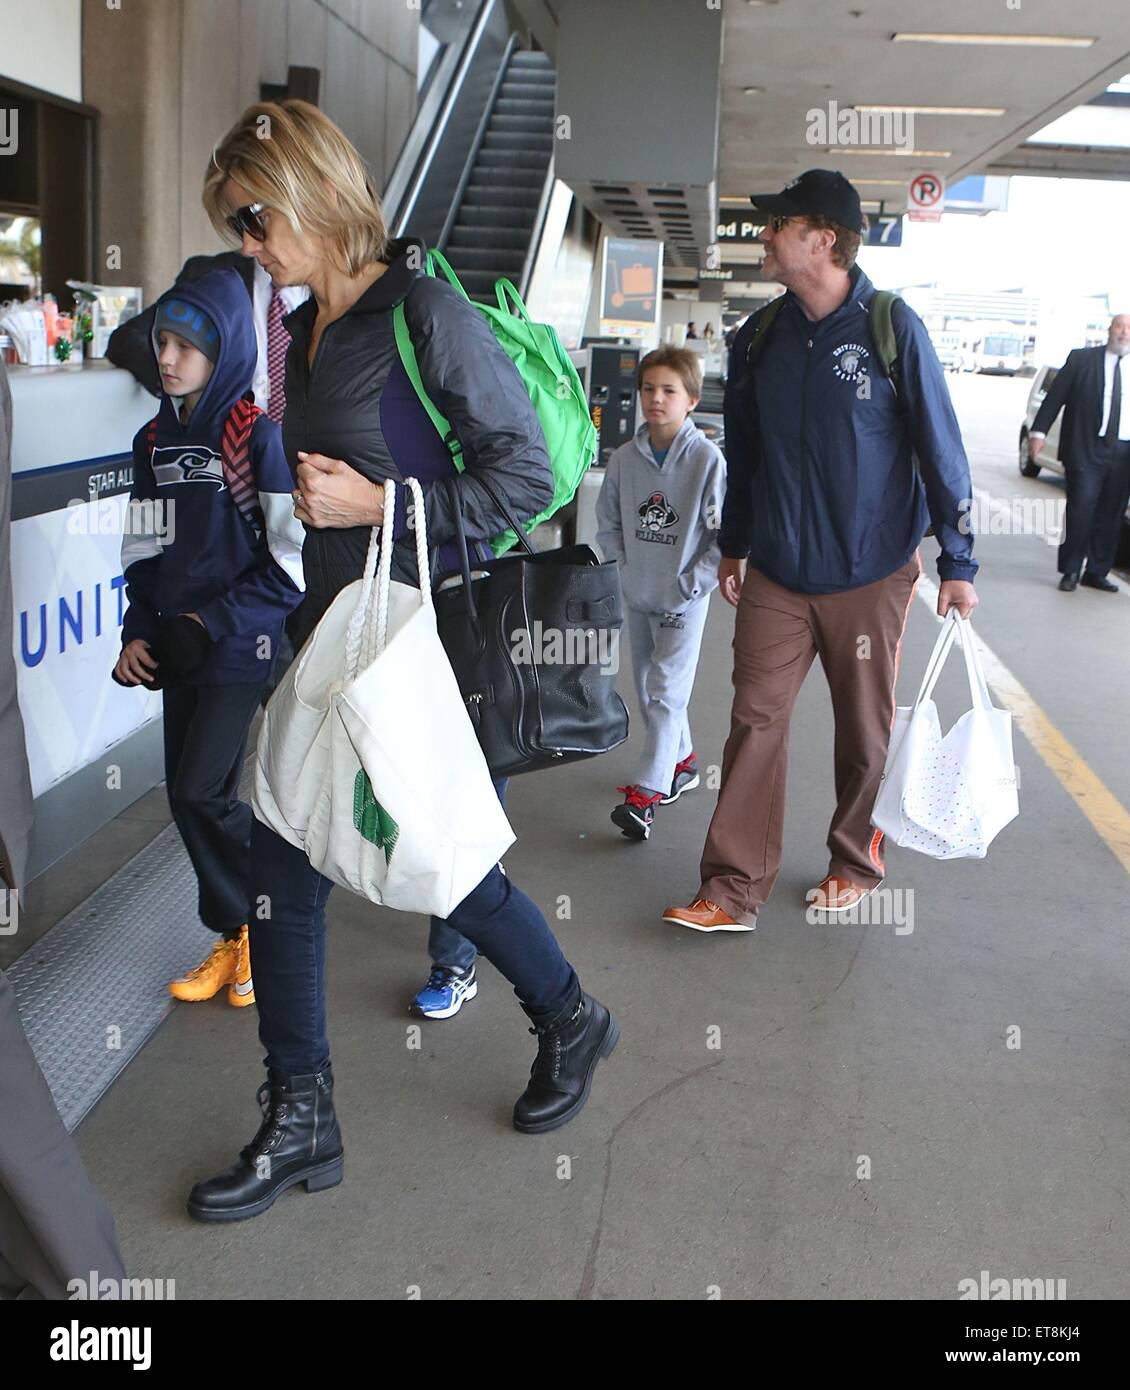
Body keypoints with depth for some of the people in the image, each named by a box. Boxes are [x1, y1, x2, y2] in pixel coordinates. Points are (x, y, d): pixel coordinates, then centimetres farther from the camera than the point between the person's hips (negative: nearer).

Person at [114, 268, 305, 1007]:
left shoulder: (260, 436, -11)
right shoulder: (155, 440, 9)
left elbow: (292, 563, -13)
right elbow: (145, 551, 14)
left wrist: (212, 623, -14)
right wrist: (138, 634, 1)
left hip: (243, 650, -6)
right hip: (179, 653, 7)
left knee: (202, 790, -11)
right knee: (187, 798, 8)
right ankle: (234, 939, 25)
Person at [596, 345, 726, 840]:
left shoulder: (706, 459, -12)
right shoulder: (624, 457, 1)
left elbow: (726, 535, -10)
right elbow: (607, 523, 13)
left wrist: (690, 583, -12)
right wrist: (623, 568, 2)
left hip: (684, 598, -6)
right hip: (636, 595, 6)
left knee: (666, 691, -9)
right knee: (647, 687, 16)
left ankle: (646, 792, -10)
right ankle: (681, 761, 35)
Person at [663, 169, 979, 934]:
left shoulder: (892, 327, -9)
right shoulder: (761, 336, 3)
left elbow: (940, 450, -7)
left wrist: (959, 562, -6)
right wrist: (734, 546, 18)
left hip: (870, 576, -3)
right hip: (776, 576, 3)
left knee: (866, 729, 10)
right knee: (755, 721, 0)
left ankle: (856, 863, 30)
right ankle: (734, 889, 6)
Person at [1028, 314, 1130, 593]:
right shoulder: (1082, 359, 4)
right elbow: (1055, 396, 2)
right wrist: (1038, 432, -6)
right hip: (1087, 449, -3)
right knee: (1081, 510, -7)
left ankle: (1096, 573, 15)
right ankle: (1071, 572, 3)